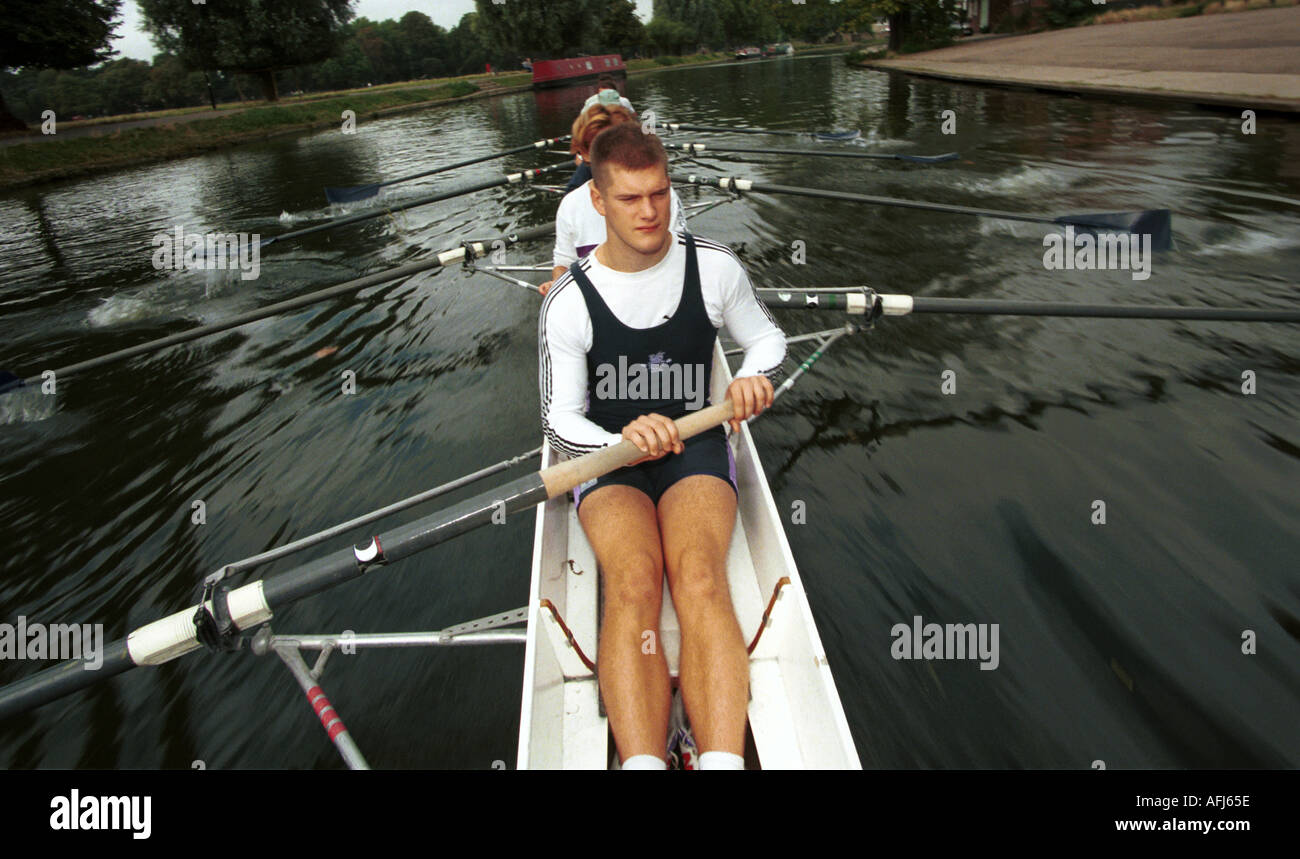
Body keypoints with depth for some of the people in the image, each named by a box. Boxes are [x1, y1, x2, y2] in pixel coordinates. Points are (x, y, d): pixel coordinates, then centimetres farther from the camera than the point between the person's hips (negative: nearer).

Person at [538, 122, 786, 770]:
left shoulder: (713, 268, 0)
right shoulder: (570, 300, -5)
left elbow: (767, 337, 16)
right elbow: (559, 418, -5)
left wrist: (754, 376, -8)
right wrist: (621, 443, -26)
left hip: (695, 447, 1)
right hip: (608, 453, 0)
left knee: (699, 577, -29)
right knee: (632, 584, -30)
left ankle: (723, 760, -37)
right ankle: (642, 761, -36)